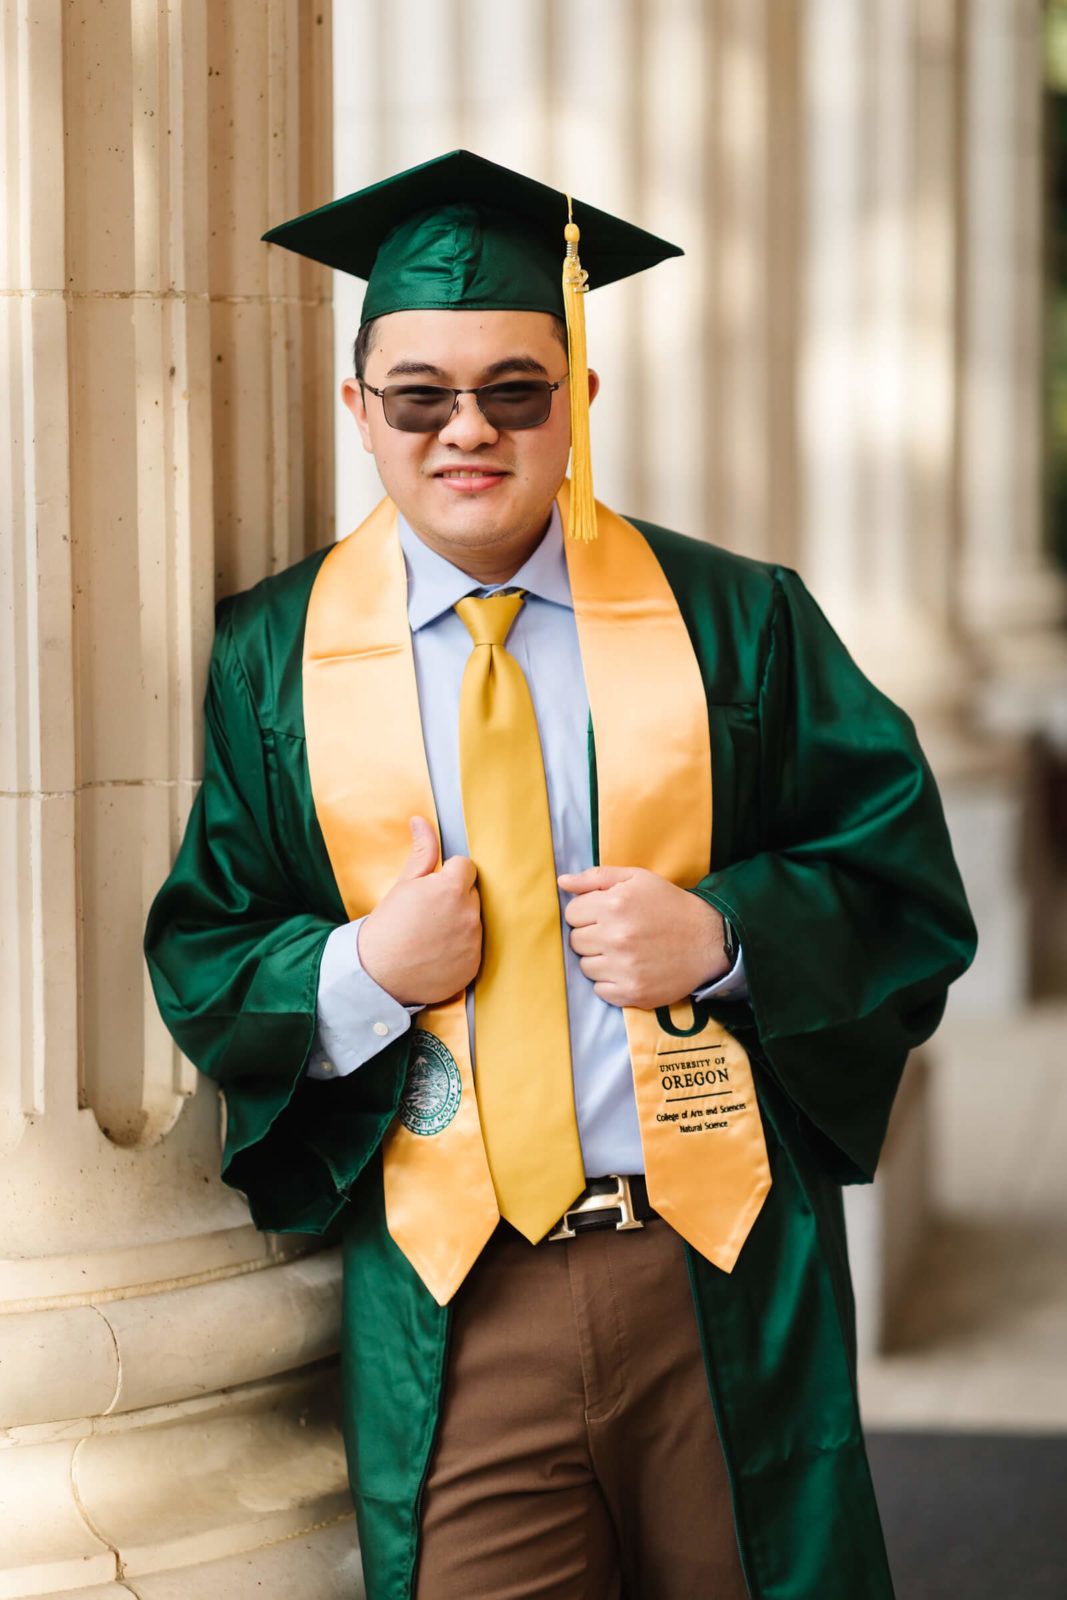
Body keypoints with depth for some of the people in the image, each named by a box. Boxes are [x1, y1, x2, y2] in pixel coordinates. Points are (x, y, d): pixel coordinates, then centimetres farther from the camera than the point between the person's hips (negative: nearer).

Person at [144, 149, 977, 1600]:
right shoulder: (276, 659, 4)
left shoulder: (734, 621, 2)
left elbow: (907, 886, 4)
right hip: (448, 1307, 0)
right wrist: (361, 971, -13)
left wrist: (725, 936, -13)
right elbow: (200, 962, 7)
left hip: (729, 1277, 1)